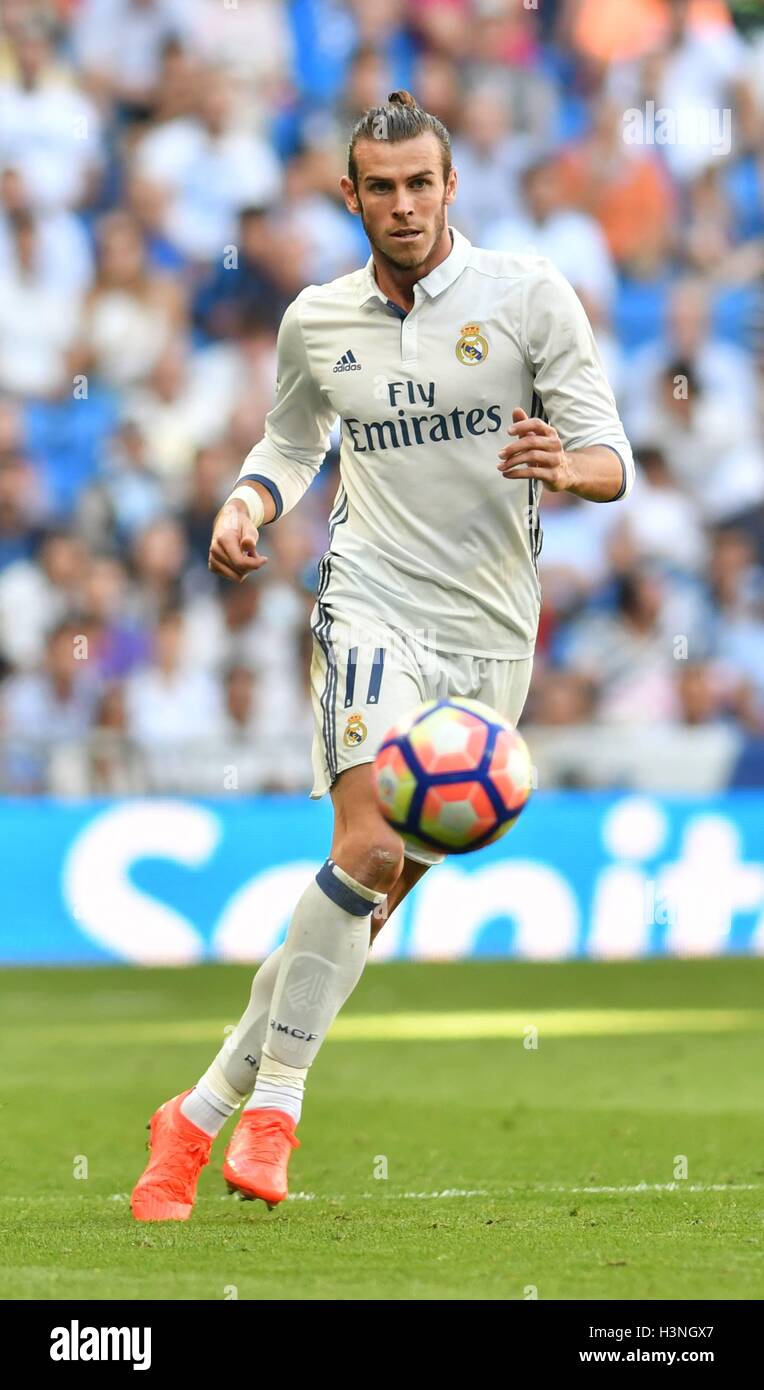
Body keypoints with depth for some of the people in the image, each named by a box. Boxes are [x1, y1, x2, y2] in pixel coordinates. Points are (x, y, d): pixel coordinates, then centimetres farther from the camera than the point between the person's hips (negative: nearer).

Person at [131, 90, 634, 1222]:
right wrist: (245, 507, 3)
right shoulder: (318, 322, 7)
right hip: (374, 605, -1)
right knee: (370, 846, -24)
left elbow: (613, 462, -1)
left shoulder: (530, 296, 0)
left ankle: (208, 1108, 10)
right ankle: (274, 1098, -17)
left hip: (491, 634, 1)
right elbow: (290, 445, 25)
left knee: (382, 892, 0)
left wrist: (566, 466, -24)